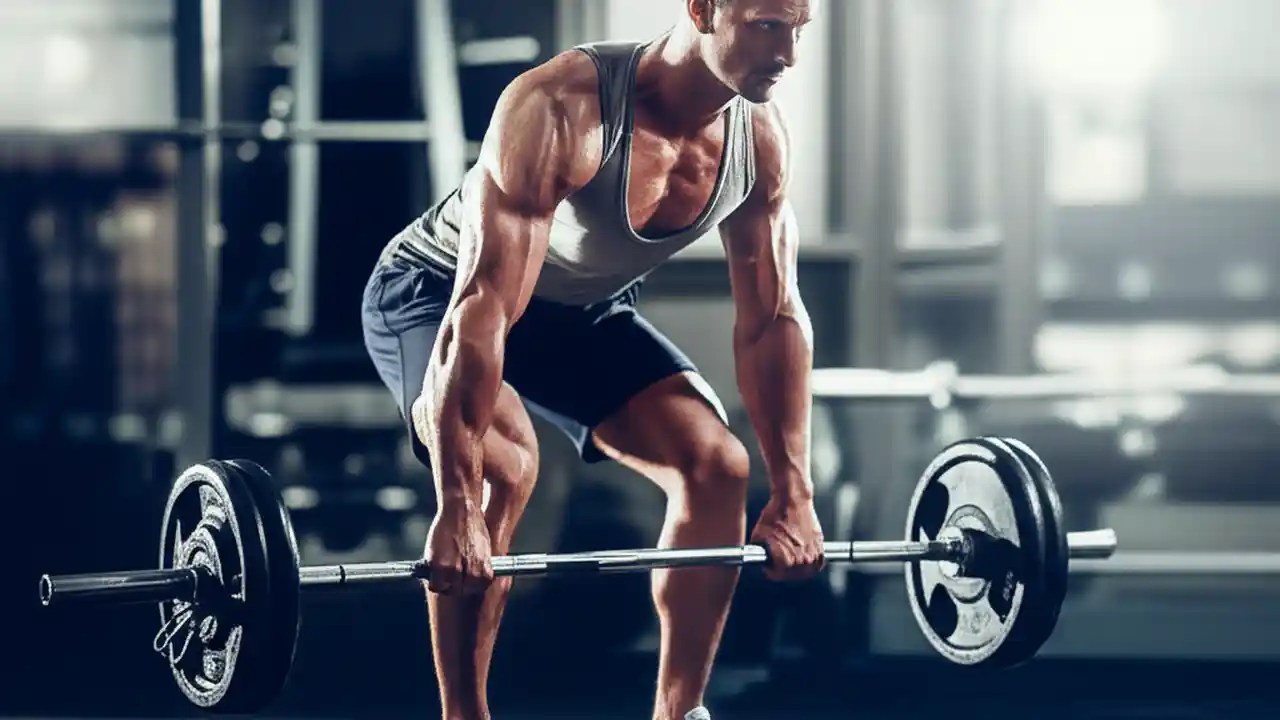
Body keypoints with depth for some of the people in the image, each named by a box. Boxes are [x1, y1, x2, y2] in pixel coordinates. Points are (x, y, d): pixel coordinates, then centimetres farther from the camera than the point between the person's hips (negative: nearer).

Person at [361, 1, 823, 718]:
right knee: (504, 465, -32)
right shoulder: (561, 111, -37)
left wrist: (793, 495, -7)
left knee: (716, 465, -6)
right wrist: (456, 507, -43)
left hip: (582, 308, 7)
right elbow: (482, 308, -40)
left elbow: (773, 317, -5)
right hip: (435, 292, -6)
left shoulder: (763, 137, -16)